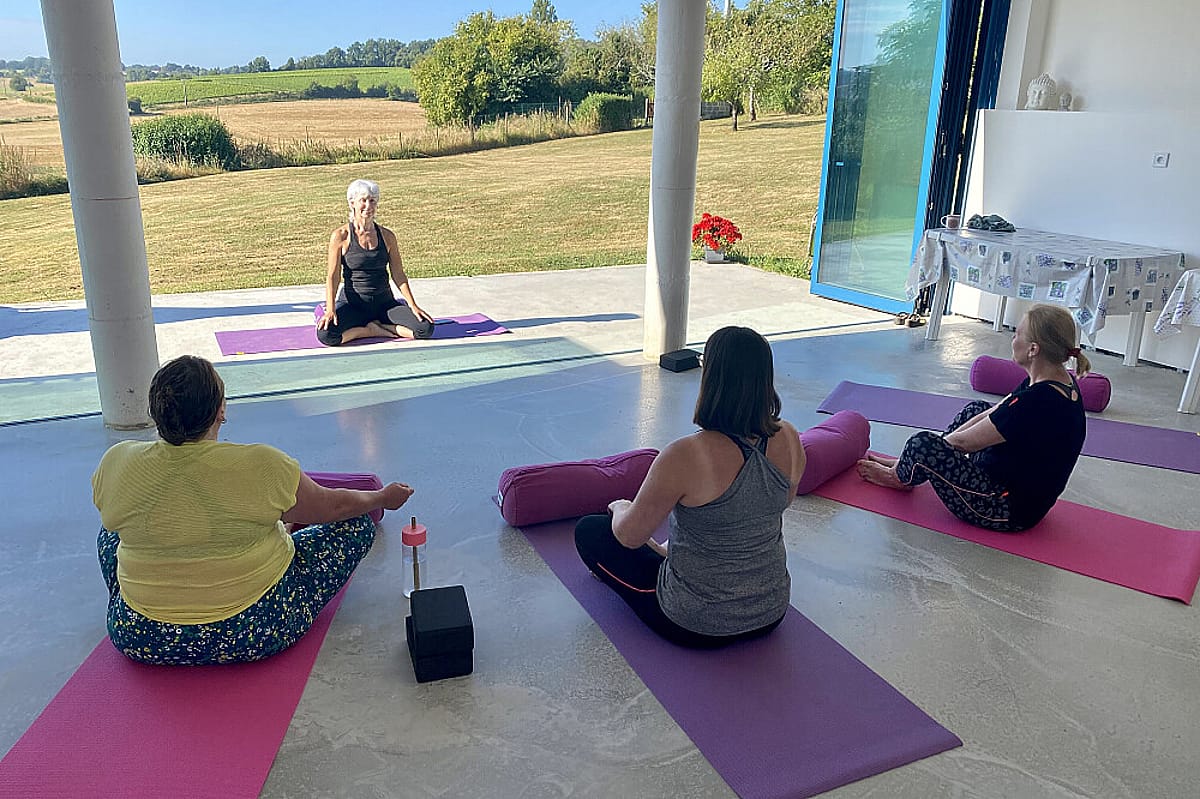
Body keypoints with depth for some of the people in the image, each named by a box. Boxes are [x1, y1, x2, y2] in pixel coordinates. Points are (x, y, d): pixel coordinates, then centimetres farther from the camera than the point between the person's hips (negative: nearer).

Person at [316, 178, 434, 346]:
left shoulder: (387, 236, 3)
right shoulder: (341, 236, -5)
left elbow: (399, 275, 4)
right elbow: (333, 276, -7)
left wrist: (413, 306, -6)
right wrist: (330, 310, -20)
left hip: (385, 303, 2)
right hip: (352, 305, -2)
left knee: (425, 328, -21)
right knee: (326, 335, -32)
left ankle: (375, 326, -1)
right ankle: (374, 330, -6)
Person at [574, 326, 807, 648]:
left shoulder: (685, 458, -30)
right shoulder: (789, 439, -12)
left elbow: (630, 535, -17)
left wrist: (620, 508, 8)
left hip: (697, 626, -6)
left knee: (589, 531, 11)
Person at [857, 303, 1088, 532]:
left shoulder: (1038, 401, -30)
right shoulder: (1062, 383, 0)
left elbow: (964, 442, -19)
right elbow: (992, 415, 8)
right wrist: (942, 445, 7)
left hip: (1008, 512, -10)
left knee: (923, 445, -20)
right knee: (976, 409, 21)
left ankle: (900, 476, 15)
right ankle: (907, 463, 28)